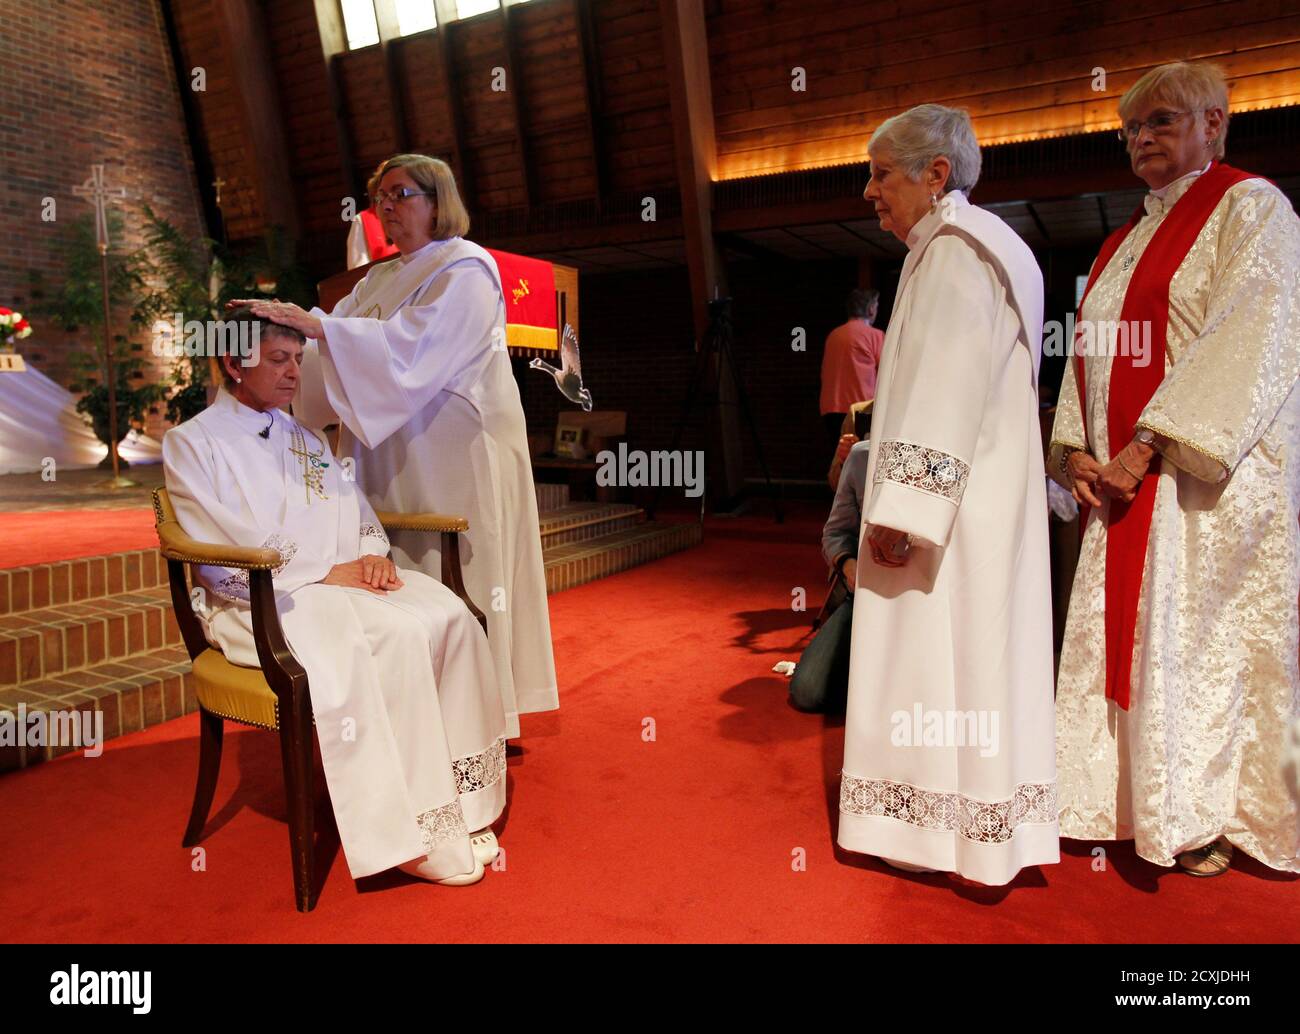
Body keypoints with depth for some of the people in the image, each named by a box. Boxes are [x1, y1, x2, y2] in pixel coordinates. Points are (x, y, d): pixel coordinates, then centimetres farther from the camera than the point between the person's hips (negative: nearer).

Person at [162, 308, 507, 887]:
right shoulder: (191, 442, 3)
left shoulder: (306, 438, 24)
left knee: (446, 617, -21)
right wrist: (325, 572, -15)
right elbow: (221, 551, -9)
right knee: (342, 644, -36)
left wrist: (372, 553, -4)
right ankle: (398, 833, -26)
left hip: (340, 580, 6)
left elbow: (355, 509, 20)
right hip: (256, 598, -5)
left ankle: (455, 799, -16)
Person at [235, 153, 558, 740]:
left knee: (452, 579, -4)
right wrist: (281, 325, -9)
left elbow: (412, 343, -20)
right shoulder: (381, 279, 19)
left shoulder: (466, 268, -5)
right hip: (393, 455, 7)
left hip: (454, 456, -7)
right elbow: (334, 343, 9)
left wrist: (315, 325, -24)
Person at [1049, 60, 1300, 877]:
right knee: (1117, 636, 5)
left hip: (1209, 473, -7)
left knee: (1200, 639, -4)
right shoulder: (1127, 241, 21)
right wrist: (1076, 449, -1)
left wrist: (1148, 445, -21)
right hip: (1124, 476, 7)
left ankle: (1215, 818, 12)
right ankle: (1129, 804, 17)